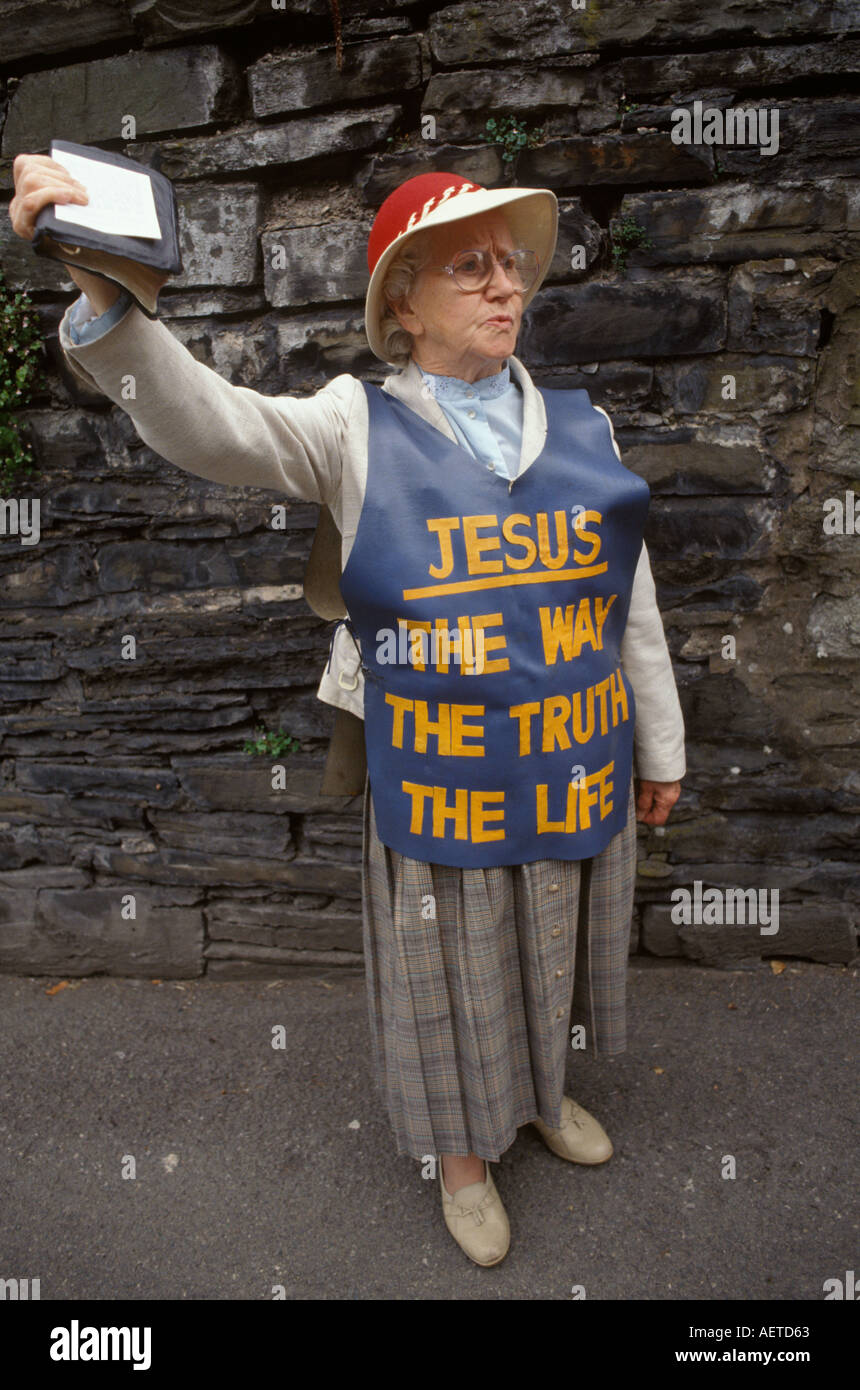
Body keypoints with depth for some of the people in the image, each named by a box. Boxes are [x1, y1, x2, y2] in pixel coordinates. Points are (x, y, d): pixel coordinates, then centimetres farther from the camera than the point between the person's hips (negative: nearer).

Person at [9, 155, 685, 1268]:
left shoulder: (582, 426, 3)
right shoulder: (357, 429, -5)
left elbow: (635, 606, 7)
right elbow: (211, 425, -22)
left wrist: (661, 749, 12)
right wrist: (103, 293, -39)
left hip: (578, 769, 3)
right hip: (437, 782, -3)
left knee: (550, 956, 23)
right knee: (456, 969, 16)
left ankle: (545, 1094, 54)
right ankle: (464, 1153, 44)